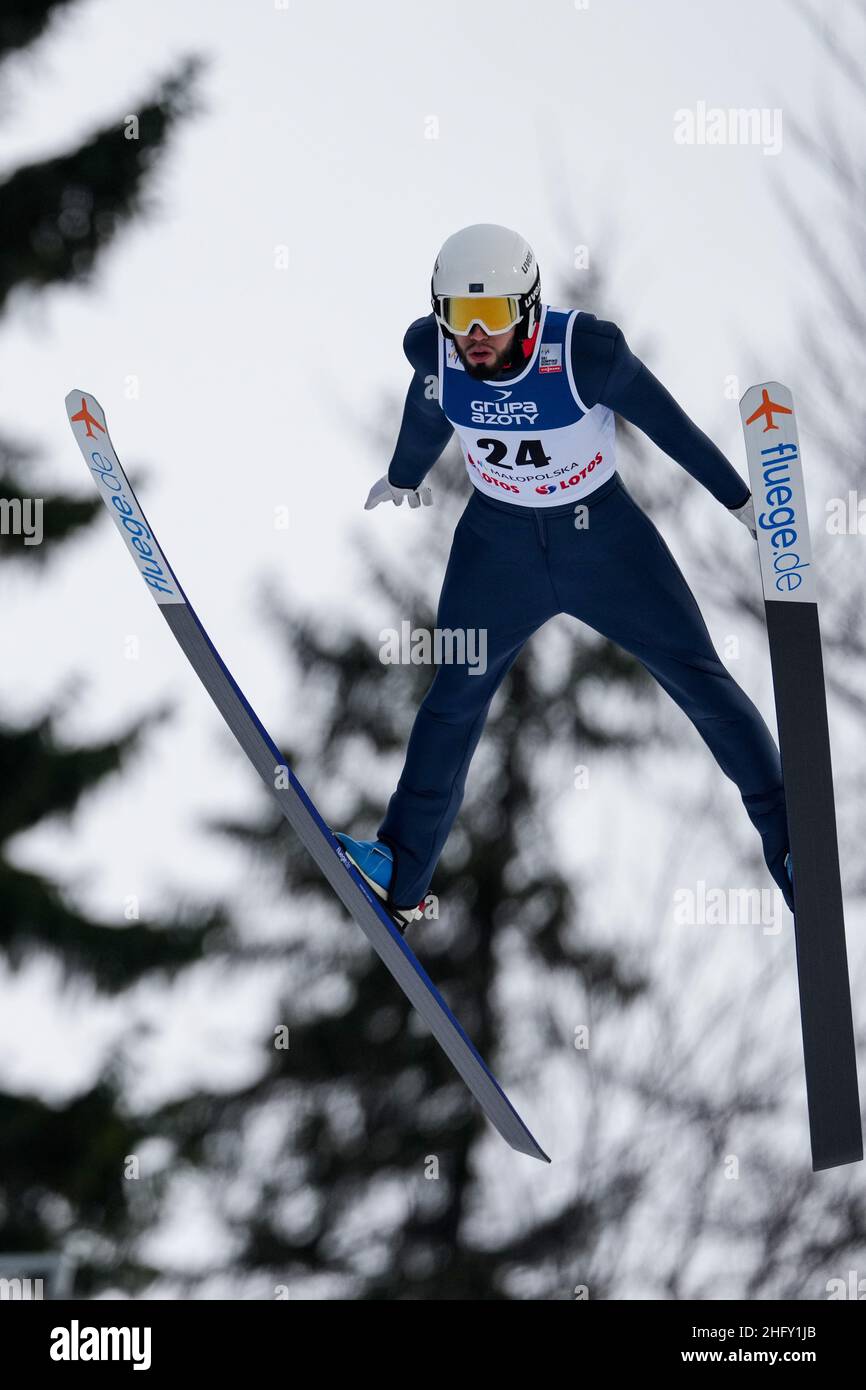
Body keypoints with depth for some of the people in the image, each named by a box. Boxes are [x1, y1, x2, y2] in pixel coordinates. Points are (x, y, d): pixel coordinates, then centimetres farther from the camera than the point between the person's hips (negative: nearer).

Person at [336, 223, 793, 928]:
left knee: (700, 678, 0)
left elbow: (667, 422, -13)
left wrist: (742, 500, -1)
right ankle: (401, 876, 10)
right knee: (455, 697, 1)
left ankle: (788, 842, 13)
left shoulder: (584, 350, -29)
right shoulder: (432, 349, -18)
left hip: (603, 532, -2)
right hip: (498, 540, 2)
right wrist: (403, 477, 27)